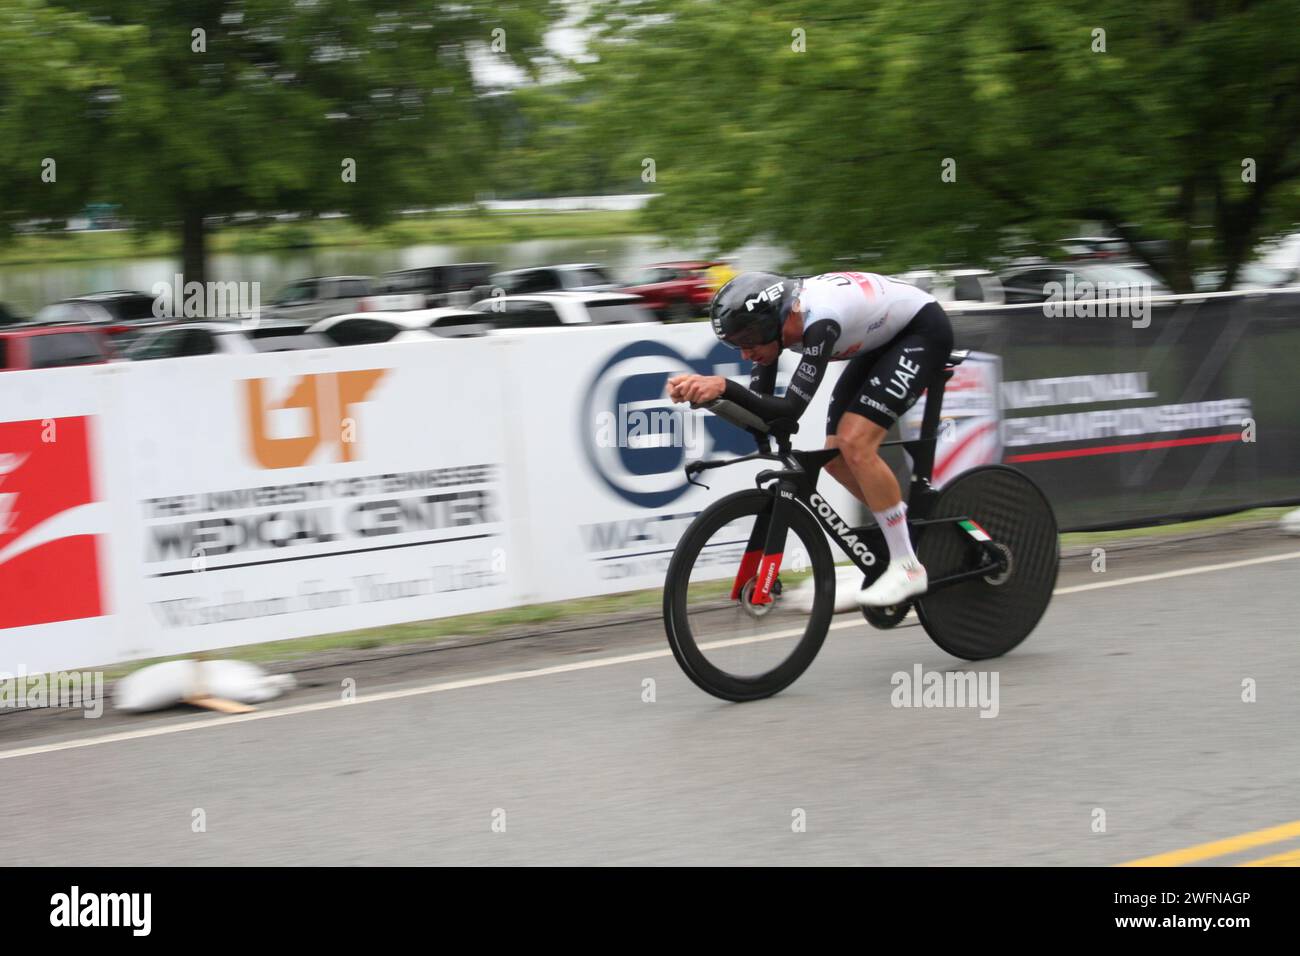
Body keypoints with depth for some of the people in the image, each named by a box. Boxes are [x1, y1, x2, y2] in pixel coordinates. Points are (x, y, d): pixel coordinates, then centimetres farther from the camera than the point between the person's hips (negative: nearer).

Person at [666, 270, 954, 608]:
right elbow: (760, 402, -13)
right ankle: (910, 530, 19)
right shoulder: (771, 319, -13)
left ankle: (908, 568, -11)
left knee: (855, 444, -21)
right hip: (886, 337, 9)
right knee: (835, 457, 1)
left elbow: (790, 408, -41)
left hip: (925, 329, -9)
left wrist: (724, 386, -50)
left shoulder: (819, 322, -37)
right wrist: (701, 388, -28)